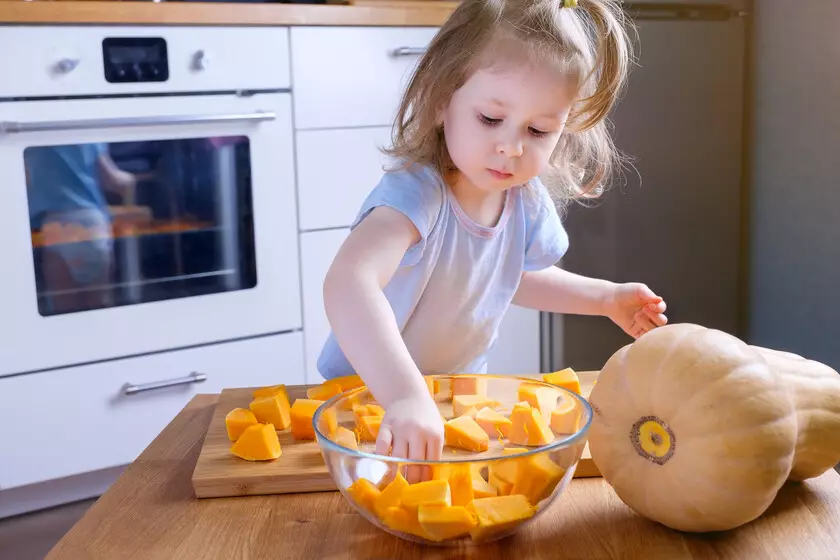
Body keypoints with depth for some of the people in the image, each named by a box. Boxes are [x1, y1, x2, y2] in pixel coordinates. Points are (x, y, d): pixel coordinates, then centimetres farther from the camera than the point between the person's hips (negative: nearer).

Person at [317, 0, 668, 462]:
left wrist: (606, 298, 7)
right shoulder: (416, 191, -33)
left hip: (461, 388, 5)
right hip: (370, 393, -5)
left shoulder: (528, 201, -9)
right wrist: (405, 395, -62)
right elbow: (349, 284, -51)